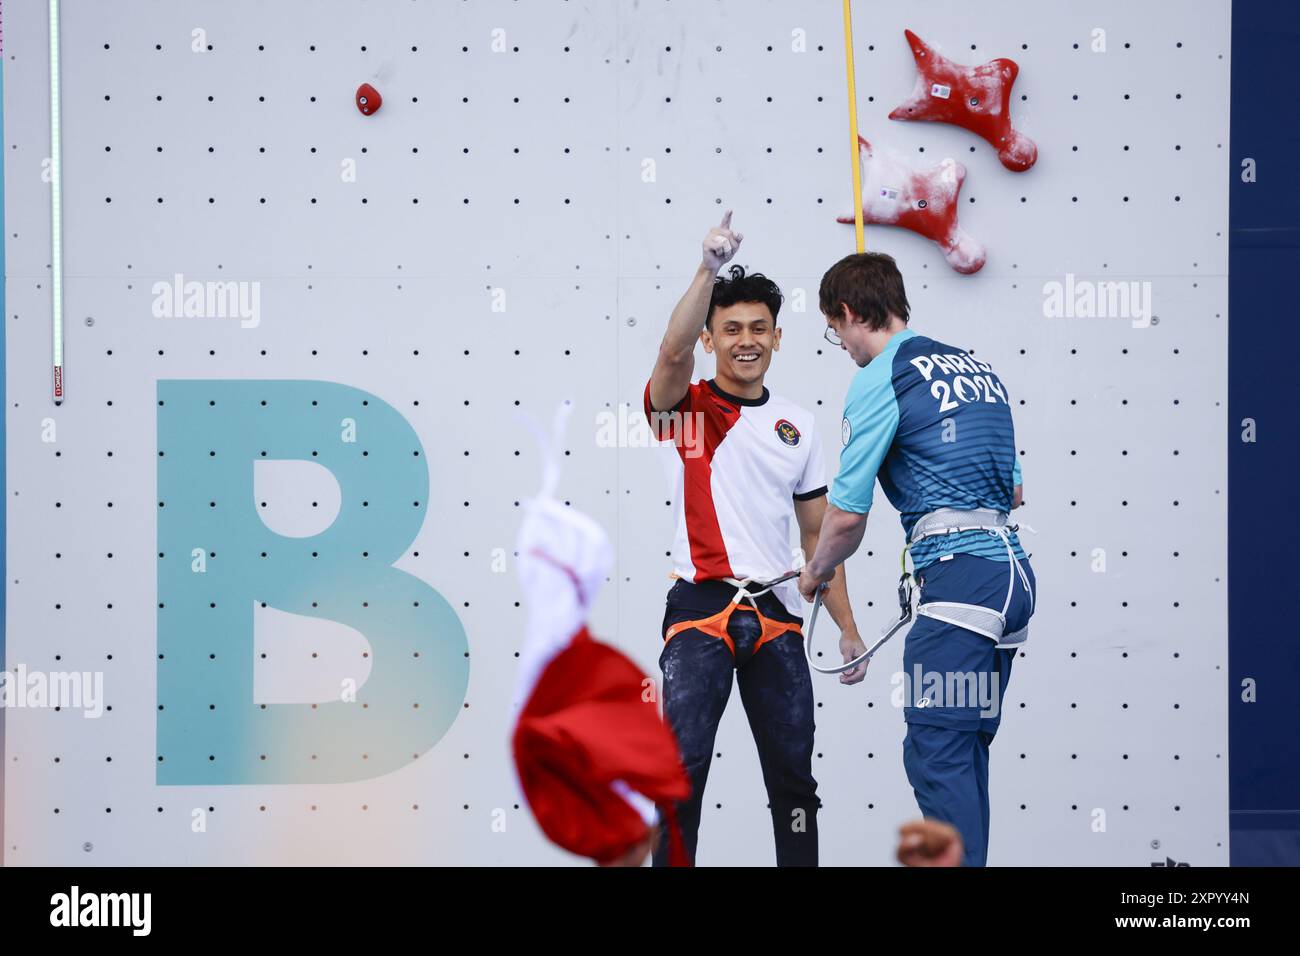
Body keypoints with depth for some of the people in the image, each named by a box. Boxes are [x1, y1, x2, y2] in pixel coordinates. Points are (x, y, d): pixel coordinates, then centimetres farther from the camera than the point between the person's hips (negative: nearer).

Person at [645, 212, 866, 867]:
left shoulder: (797, 426, 14)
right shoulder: (685, 408, 2)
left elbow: (819, 536, 17)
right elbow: (673, 352, -22)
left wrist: (848, 629, 12)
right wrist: (709, 269, -34)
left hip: (776, 615, 4)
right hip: (701, 608, -4)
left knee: (793, 774, 6)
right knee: (683, 765, -13)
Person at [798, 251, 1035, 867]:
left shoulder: (881, 378, -5)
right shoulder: (978, 367, 19)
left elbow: (846, 514, -5)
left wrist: (817, 574, 13)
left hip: (961, 576, -9)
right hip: (1014, 570, 9)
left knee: (936, 752, -10)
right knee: (965, 751, 12)